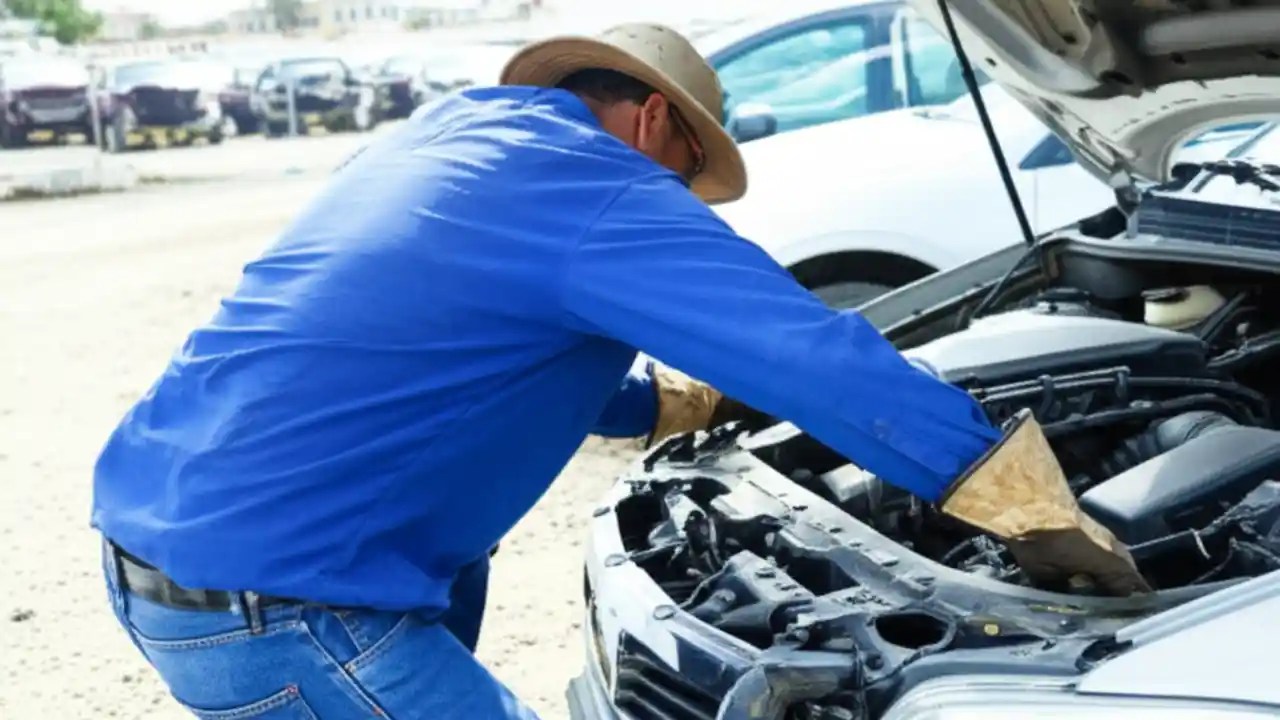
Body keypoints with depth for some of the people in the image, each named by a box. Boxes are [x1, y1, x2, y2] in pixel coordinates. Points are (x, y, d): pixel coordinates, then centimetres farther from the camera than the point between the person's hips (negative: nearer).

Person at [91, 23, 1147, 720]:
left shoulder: (456, 133, 17)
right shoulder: (596, 192, -10)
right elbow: (815, 355, -14)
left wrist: (671, 405, 34)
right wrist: (1040, 506, -10)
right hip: (262, 596, -10)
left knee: (454, 539, 28)